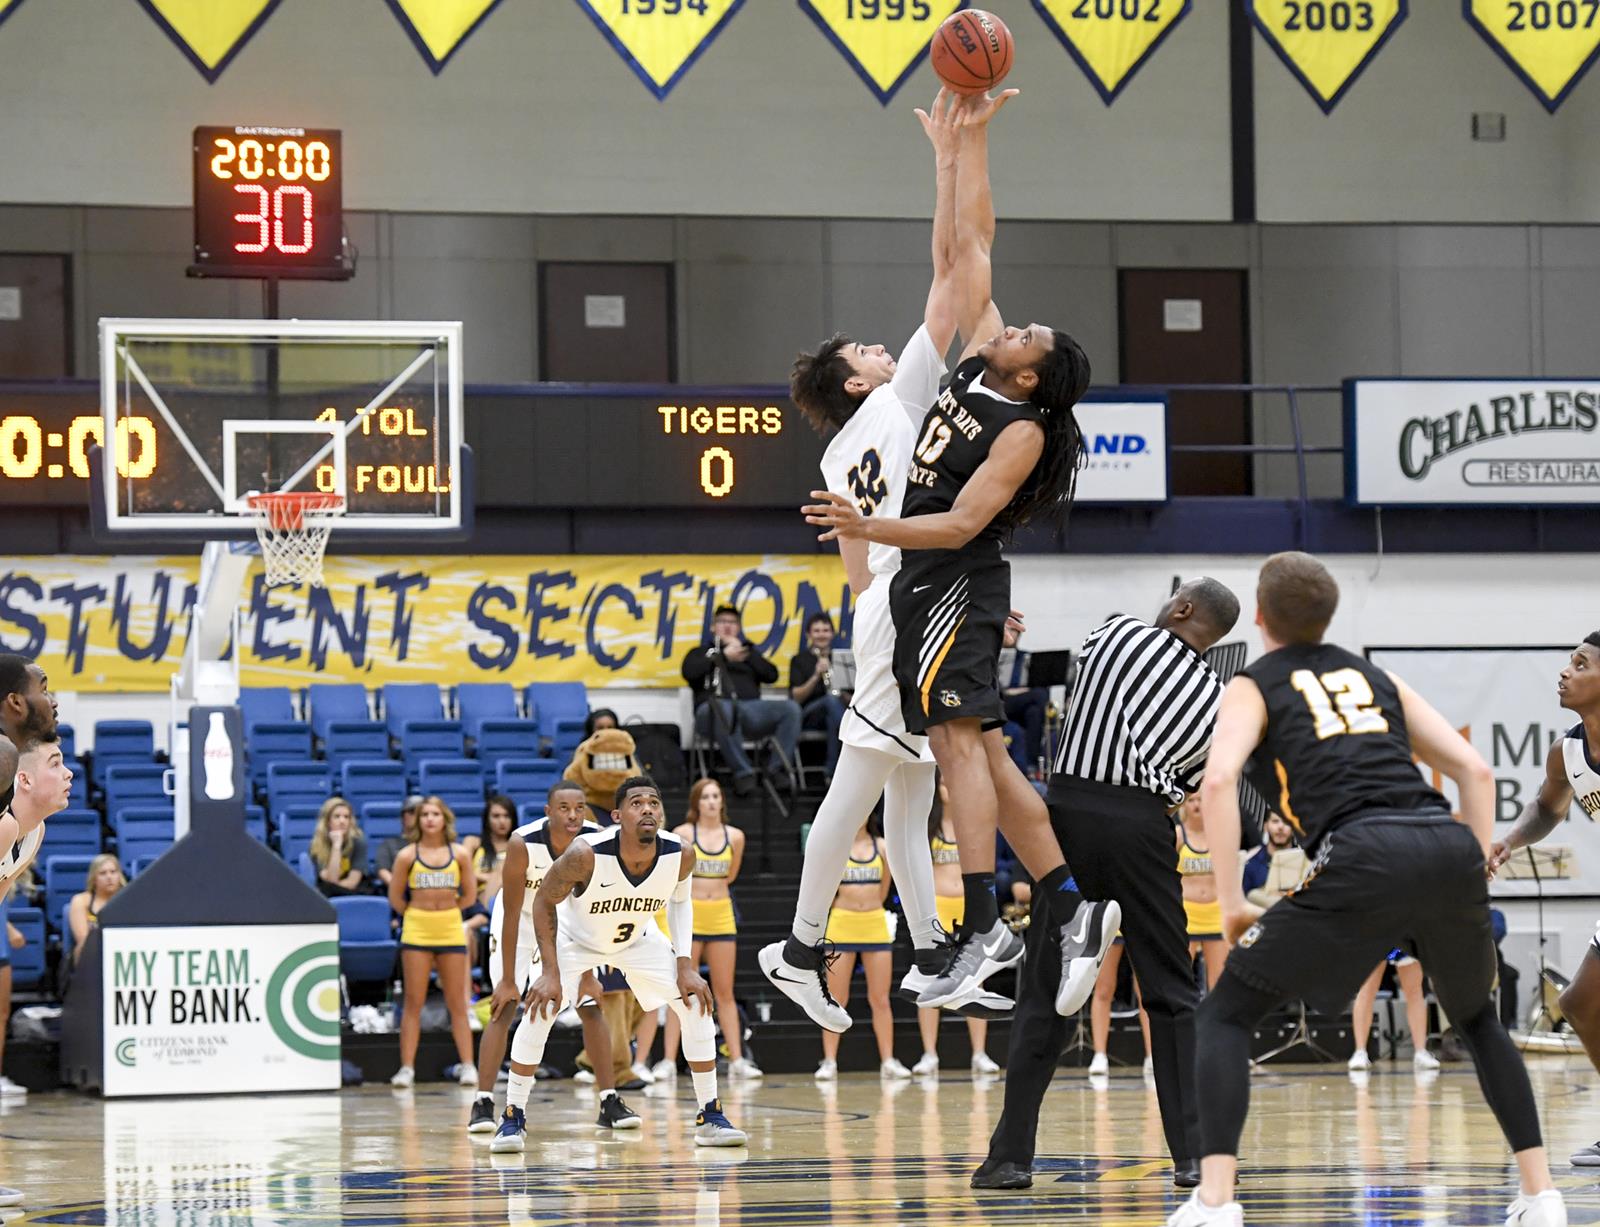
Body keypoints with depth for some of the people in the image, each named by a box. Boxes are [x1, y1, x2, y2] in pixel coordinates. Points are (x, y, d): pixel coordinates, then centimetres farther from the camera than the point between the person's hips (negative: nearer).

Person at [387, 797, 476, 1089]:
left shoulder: (459, 854, 4)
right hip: (416, 932, -1)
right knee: (414, 1002, -2)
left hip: (451, 930, 1)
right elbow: (395, 898, 6)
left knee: (457, 1004, 1)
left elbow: (469, 895, 11)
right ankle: (407, 1067, 0)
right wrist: (418, 915, 11)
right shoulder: (407, 855, 1)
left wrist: (444, 911, 10)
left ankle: (467, 1065, 3)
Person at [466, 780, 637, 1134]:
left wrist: (588, 975, -15)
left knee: (591, 1006, -2)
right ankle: (483, 1105, -12)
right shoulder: (523, 843, -32)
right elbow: (512, 914, -27)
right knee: (504, 1008, -14)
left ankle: (610, 1104, 3)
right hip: (520, 918, -3)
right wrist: (508, 981, -25)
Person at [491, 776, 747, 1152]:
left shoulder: (680, 855, -27)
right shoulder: (586, 854, -38)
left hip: (639, 938, 3)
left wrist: (684, 965, -11)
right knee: (540, 1010, -21)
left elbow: (679, 900, -3)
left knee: (696, 1004, -7)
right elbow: (544, 901, -21)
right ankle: (513, 1118, -7)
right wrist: (550, 973, -25)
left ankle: (710, 1117, 5)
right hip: (576, 936, -3)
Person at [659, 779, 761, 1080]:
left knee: (725, 993, 6)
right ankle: (669, 1061, -2)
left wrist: (710, 888, 11)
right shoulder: (683, 834, -6)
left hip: (721, 916, 3)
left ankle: (736, 1059, 6)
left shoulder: (735, 837, 3)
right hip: (689, 915, -3)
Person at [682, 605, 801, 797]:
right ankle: (743, 773, -42)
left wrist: (746, 653, 9)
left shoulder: (748, 652, 33)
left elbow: (771, 675, 16)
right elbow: (689, 672, 2)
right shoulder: (701, 652, 26)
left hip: (749, 708, 3)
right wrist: (724, 656, 3)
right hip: (714, 708, -3)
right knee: (726, 710, -43)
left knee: (790, 708, -25)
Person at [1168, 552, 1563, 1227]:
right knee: (1478, 1017, 30)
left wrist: (1232, 904, -1)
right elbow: (1475, 770, 21)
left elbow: (1218, 780, -4)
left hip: (1364, 856, -4)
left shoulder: (1253, 687, 16)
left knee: (1226, 1014, 8)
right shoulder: (1376, 677, 29)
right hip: (1450, 848, 4)